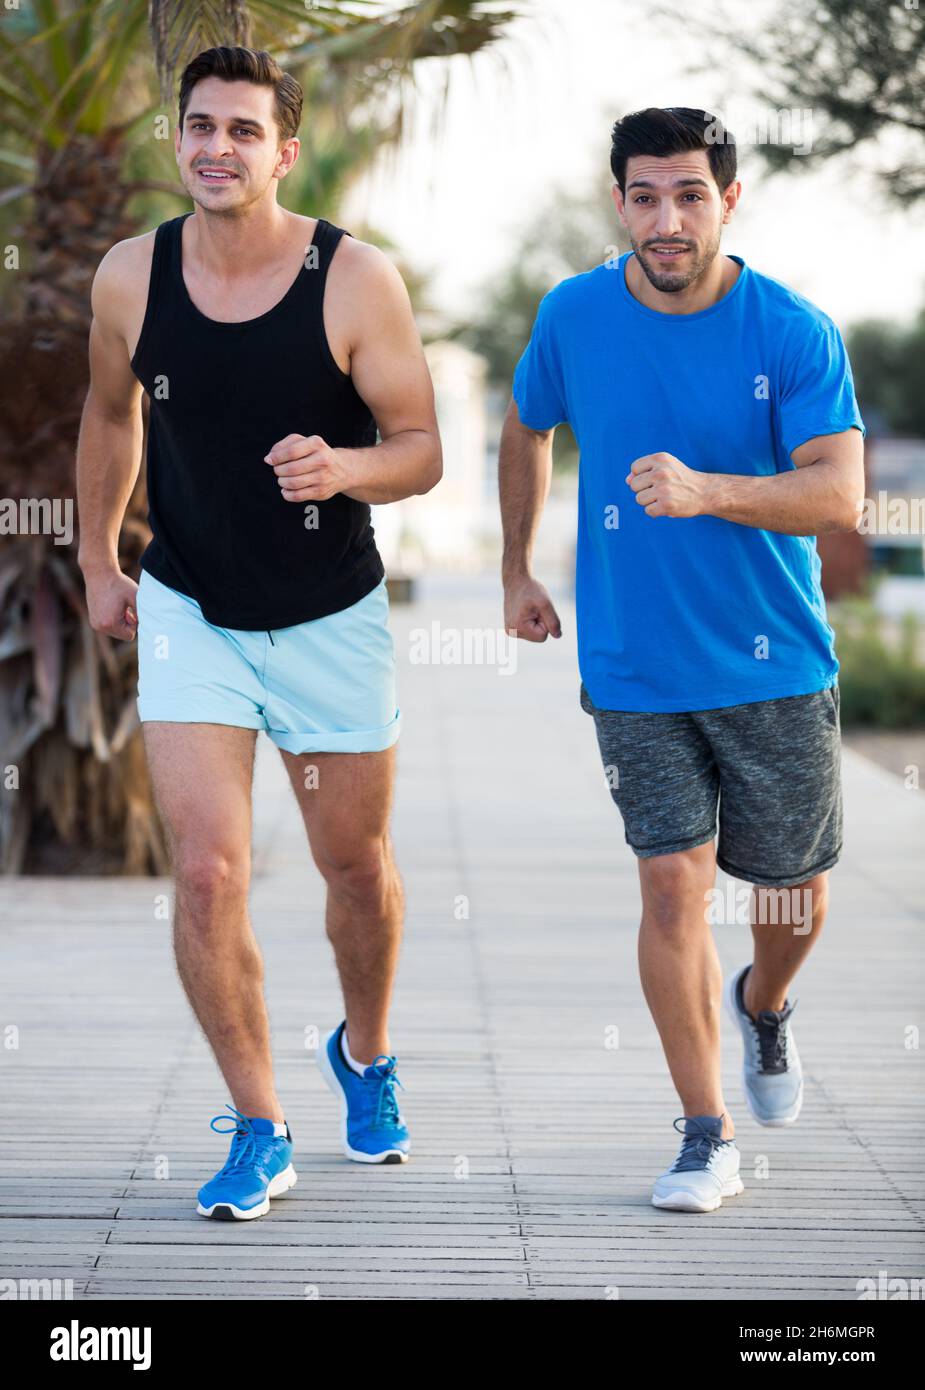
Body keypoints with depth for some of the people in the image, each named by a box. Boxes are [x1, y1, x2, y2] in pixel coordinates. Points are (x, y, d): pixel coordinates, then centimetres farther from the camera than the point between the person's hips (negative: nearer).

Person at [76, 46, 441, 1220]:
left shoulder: (356, 280, -15)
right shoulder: (130, 277, -7)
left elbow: (420, 449, -11)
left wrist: (341, 469, -32)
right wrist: (97, 561, 15)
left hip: (333, 617, -1)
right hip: (189, 614, 1)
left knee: (356, 864, 14)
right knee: (206, 871, -11)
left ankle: (363, 1056, 43)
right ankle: (259, 1131, 3)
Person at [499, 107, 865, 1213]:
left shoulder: (794, 332, -12)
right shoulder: (574, 317, -4)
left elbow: (839, 498, -20)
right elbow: (527, 429, 17)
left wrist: (705, 490, -35)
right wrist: (517, 570, 19)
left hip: (776, 664, 0)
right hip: (634, 667, 1)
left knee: (795, 893, 9)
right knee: (674, 883, -8)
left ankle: (763, 1008, 44)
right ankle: (707, 1139, 3)